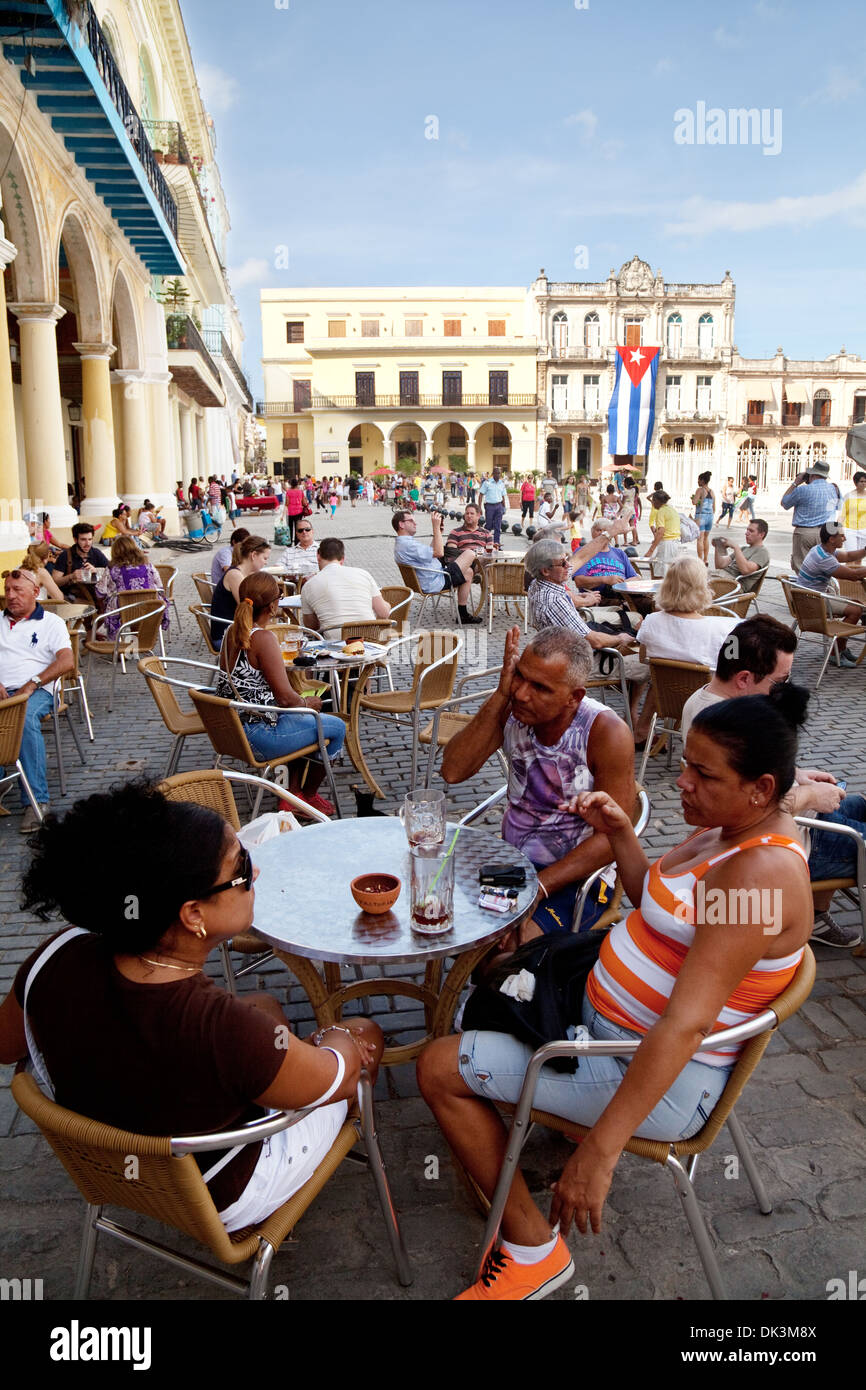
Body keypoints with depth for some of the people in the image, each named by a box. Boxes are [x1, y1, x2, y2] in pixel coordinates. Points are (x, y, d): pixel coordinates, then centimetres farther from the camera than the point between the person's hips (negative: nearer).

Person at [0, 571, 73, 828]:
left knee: (26, 718, -37)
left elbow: (66, 661, -1)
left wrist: (32, 684, -13)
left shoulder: (51, 622, 14)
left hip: (35, 691, -3)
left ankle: (36, 800, -35)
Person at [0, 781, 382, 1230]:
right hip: (221, 1202, -5)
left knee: (266, 1004, 23)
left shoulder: (57, 957, -27)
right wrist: (335, 1038, 2)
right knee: (365, 1033, 16)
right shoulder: (229, 1031, -42)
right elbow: (339, 1078, -21)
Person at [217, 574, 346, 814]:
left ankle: (293, 792, 31)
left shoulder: (232, 631, 5)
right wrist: (306, 702, -2)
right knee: (336, 727, 9)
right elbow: (286, 698, -24)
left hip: (232, 727, 9)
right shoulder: (264, 638, -23)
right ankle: (308, 796, 25)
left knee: (307, 719, 31)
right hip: (257, 736, -9)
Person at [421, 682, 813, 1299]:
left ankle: (533, 1247, 3)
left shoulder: (760, 874, -31)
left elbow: (685, 1025, -36)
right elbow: (656, 897, 16)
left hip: (661, 1082, -10)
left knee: (439, 1068, -11)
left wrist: (599, 1151, -35)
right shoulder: (731, 828, -1)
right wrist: (619, 833, -3)